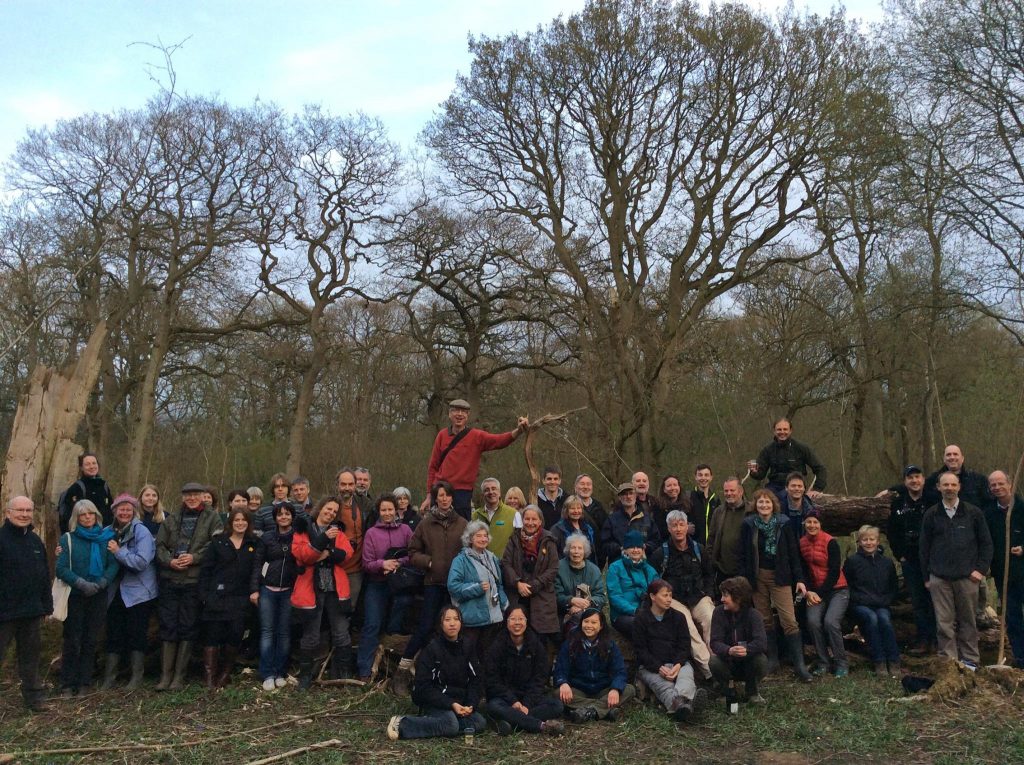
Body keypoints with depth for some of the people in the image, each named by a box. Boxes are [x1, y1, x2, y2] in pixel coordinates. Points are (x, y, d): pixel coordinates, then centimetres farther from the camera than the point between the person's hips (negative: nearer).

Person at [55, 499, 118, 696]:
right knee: (72, 641, -1)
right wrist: (82, 584, -18)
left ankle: (85, 683, 13)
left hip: (98, 596, 2)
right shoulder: (68, 539, 1)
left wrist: (100, 584, -14)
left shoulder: (106, 537, 6)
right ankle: (68, 685, 8)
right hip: (74, 596, -2)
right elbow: (62, 568, -7)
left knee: (90, 640, 5)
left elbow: (113, 565, 0)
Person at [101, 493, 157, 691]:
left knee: (136, 635, 2)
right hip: (116, 591, 5)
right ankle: (109, 676, 18)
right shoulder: (110, 532, 6)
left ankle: (137, 677, 13)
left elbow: (141, 562, -21)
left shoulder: (141, 531, -11)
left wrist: (118, 552, -20)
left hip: (138, 592, -5)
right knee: (114, 634, 8)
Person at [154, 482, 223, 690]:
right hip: (170, 580, 3)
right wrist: (170, 561, -10)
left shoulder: (212, 519, 3)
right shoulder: (172, 518, 12)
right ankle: (166, 674, 13)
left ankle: (179, 676, 11)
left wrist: (194, 557, -15)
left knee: (188, 628, 3)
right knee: (168, 626, 5)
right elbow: (160, 544, 8)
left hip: (194, 581, -3)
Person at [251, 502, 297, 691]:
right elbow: (258, 564, 5)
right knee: (267, 631, -1)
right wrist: (254, 589, -2)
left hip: (289, 591, -1)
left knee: (285, 632, 4)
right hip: (268, 590, 1)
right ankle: (267, 675, 3)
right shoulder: (267, 538, 5)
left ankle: (281, 673, 12)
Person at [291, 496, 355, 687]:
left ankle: (342, 675, 15)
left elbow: (346, 553, -2)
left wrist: (326, 554, -15)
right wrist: (324, 539, -24)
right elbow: (301, 554, -15)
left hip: (336, 589, 3)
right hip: (311, 589, -3)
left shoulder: (337, 531, 14)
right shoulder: (303, 530, 2)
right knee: (310, 636, 5)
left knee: (342, 634, 4)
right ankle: (305, 675, 20)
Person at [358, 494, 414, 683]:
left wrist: (398, 563, -17)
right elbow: (366, 564, -2)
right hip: (377, 585, -1)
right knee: (372, 626, -4)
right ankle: (364, 670, -1)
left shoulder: (405, 530, 3)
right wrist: (382, 564, -21)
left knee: (395, 626, 2)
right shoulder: (371, 533, 1)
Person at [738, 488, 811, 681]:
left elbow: (794, 553, 0)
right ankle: (772, 660, 17)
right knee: (765, 620, 7)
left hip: (779, 577, -2)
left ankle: (799, 664, -6)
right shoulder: (748, 525, 1)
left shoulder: (784, 524, -1)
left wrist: (799, 579, -4)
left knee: (789, 620, -8)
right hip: (757, 577, 2)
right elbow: (743, 555, 3)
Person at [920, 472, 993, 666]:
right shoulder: (931, 515, 6)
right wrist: (926, 576, 8)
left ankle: (970, 660, 16)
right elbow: (924, 547, 10)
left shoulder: (973, 513, 4)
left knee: (968, 620, 6)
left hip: (967, 577, -1)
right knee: (944, 622, 1)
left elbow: (986, 543, 7)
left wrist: (981, 569, -1)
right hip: (939, 578, 1)